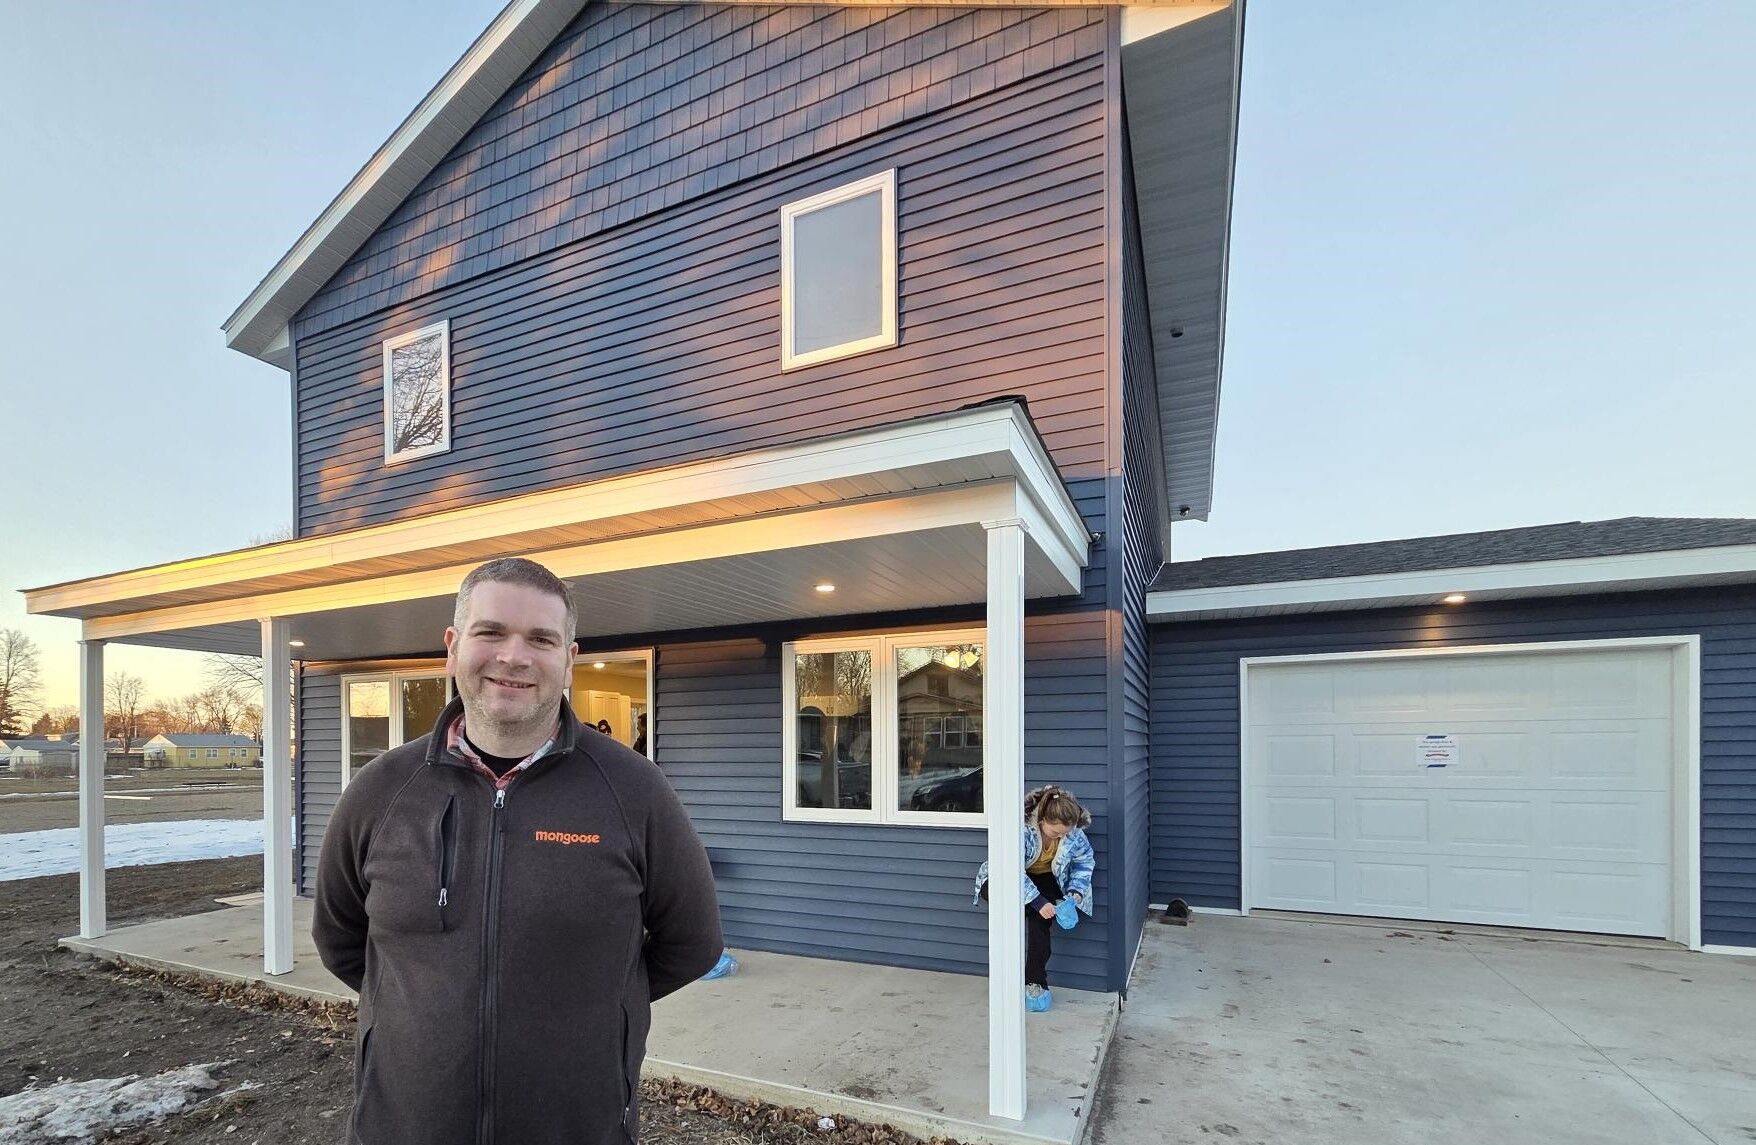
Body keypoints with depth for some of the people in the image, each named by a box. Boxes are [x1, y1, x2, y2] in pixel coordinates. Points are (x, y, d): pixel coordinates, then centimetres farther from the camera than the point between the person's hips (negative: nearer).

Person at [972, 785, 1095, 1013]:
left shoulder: (1073, 832, -19)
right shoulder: (1022, 826, -34)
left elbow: (1085, 860, -1)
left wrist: (1076, 891, -14)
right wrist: (1039, 902, -38)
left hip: (1045, 879, 2)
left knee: (1040, 918, -25)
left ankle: (1035, 982, -18)